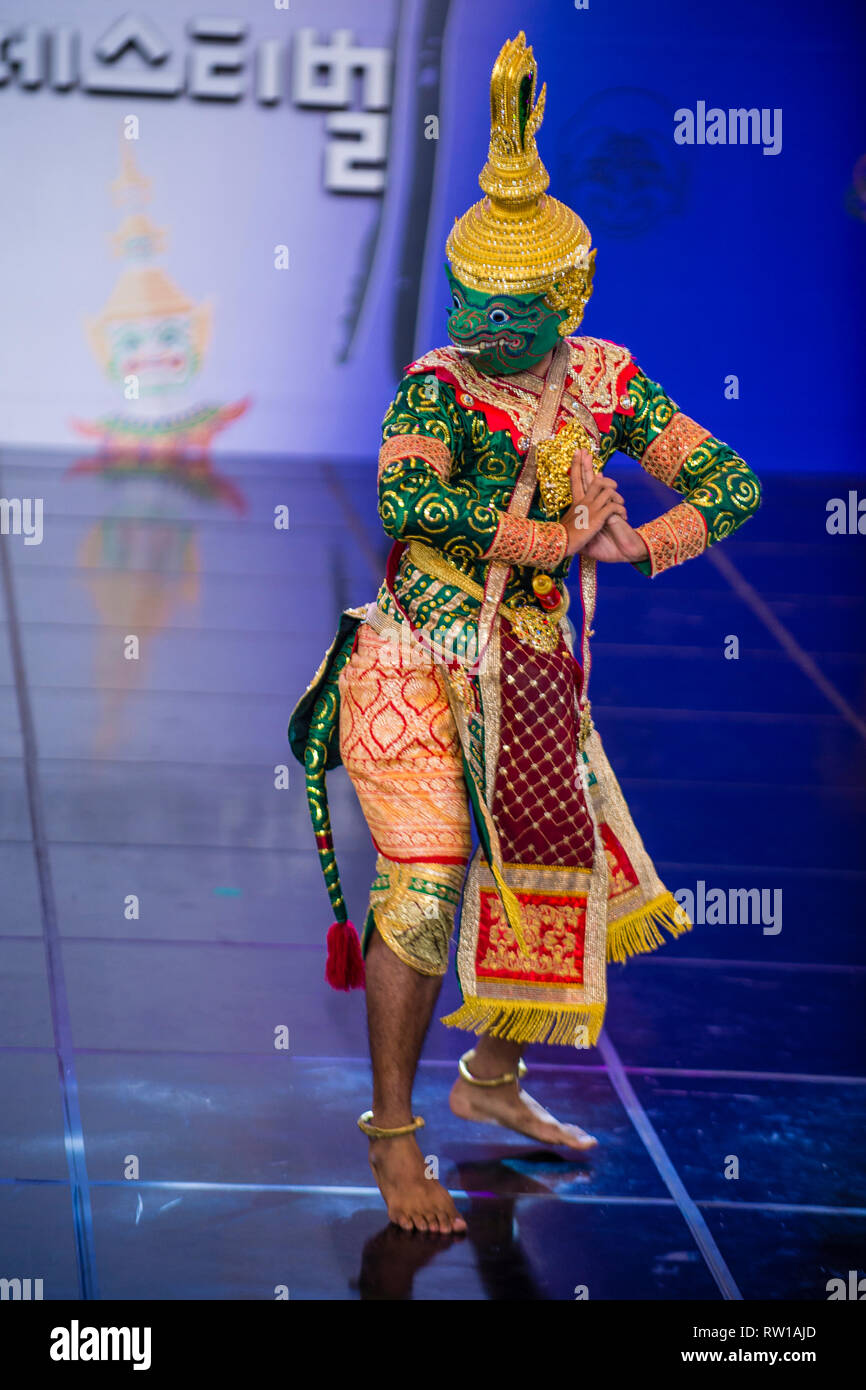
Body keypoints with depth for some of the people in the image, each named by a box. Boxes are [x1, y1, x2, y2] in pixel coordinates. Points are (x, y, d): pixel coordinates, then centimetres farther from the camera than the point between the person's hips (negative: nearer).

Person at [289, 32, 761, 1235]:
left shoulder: (600, 381, 1)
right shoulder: (438, 389, -13)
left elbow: (730, 478, 0)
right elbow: (409, 500, -33)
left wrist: (660, 538, -20)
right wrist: (564, 539, -30)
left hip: (534, 677, 6)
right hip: (420, 670, -6)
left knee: (556, 863, 12)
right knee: (427, 881, -13)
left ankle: (493, 1079, 33)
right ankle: (394, 1133, -1)